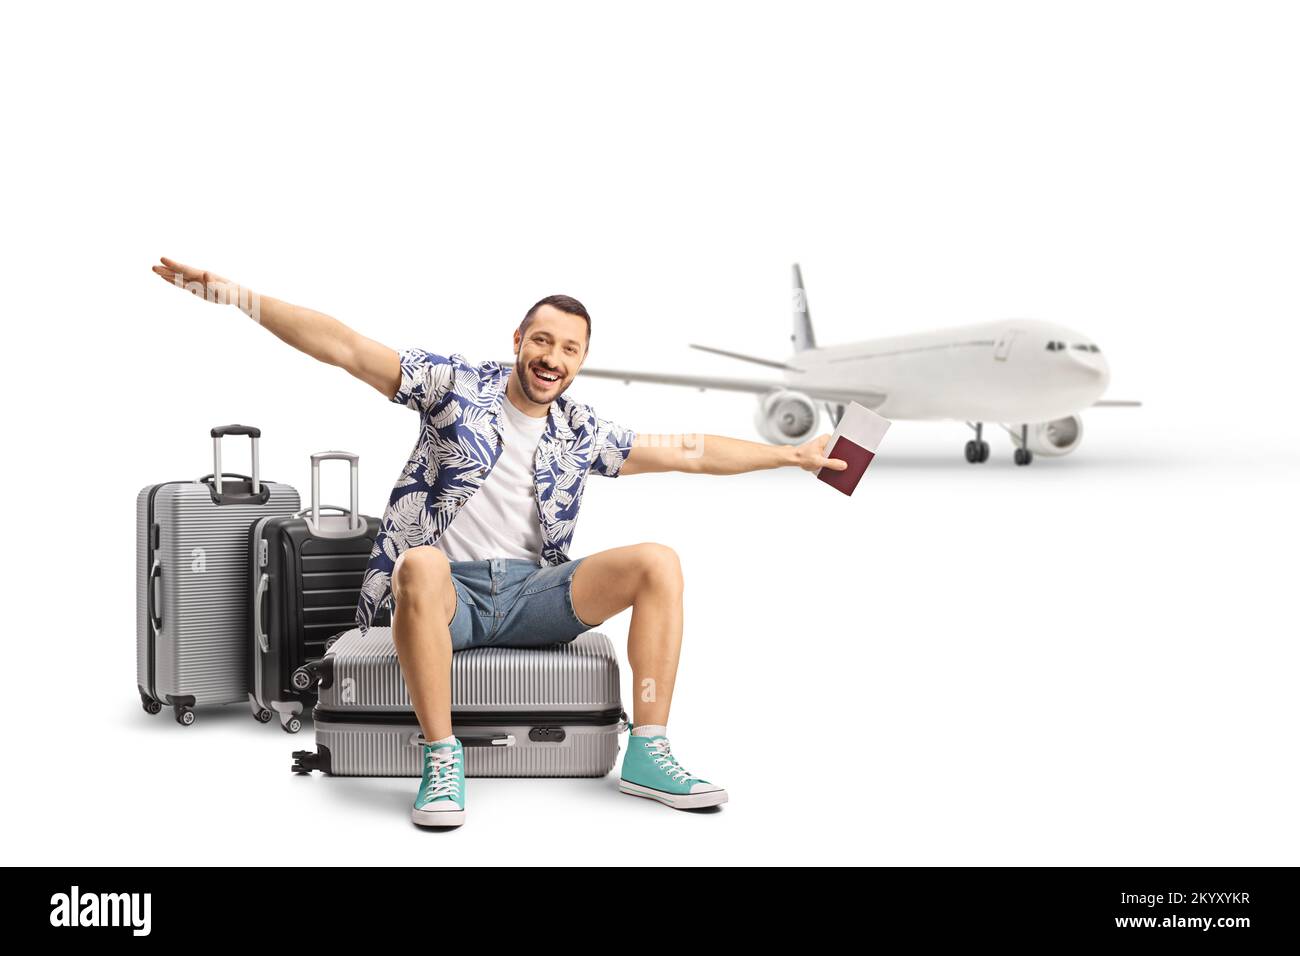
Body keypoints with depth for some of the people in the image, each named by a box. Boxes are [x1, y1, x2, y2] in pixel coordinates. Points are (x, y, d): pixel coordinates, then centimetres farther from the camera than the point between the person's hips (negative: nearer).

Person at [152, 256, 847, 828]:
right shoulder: (455, 384, 5)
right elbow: (345, 347, -2)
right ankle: (442, 760, -29)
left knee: (658, 562, -16)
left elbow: (691, 453, 17)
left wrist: (792, 454, 15)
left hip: (533, 594, 4)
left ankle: (646, 755, -16)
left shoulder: (582, 434, 14)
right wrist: (236, 295, -10)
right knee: (421, 564, -39)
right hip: (447, 592, -3)